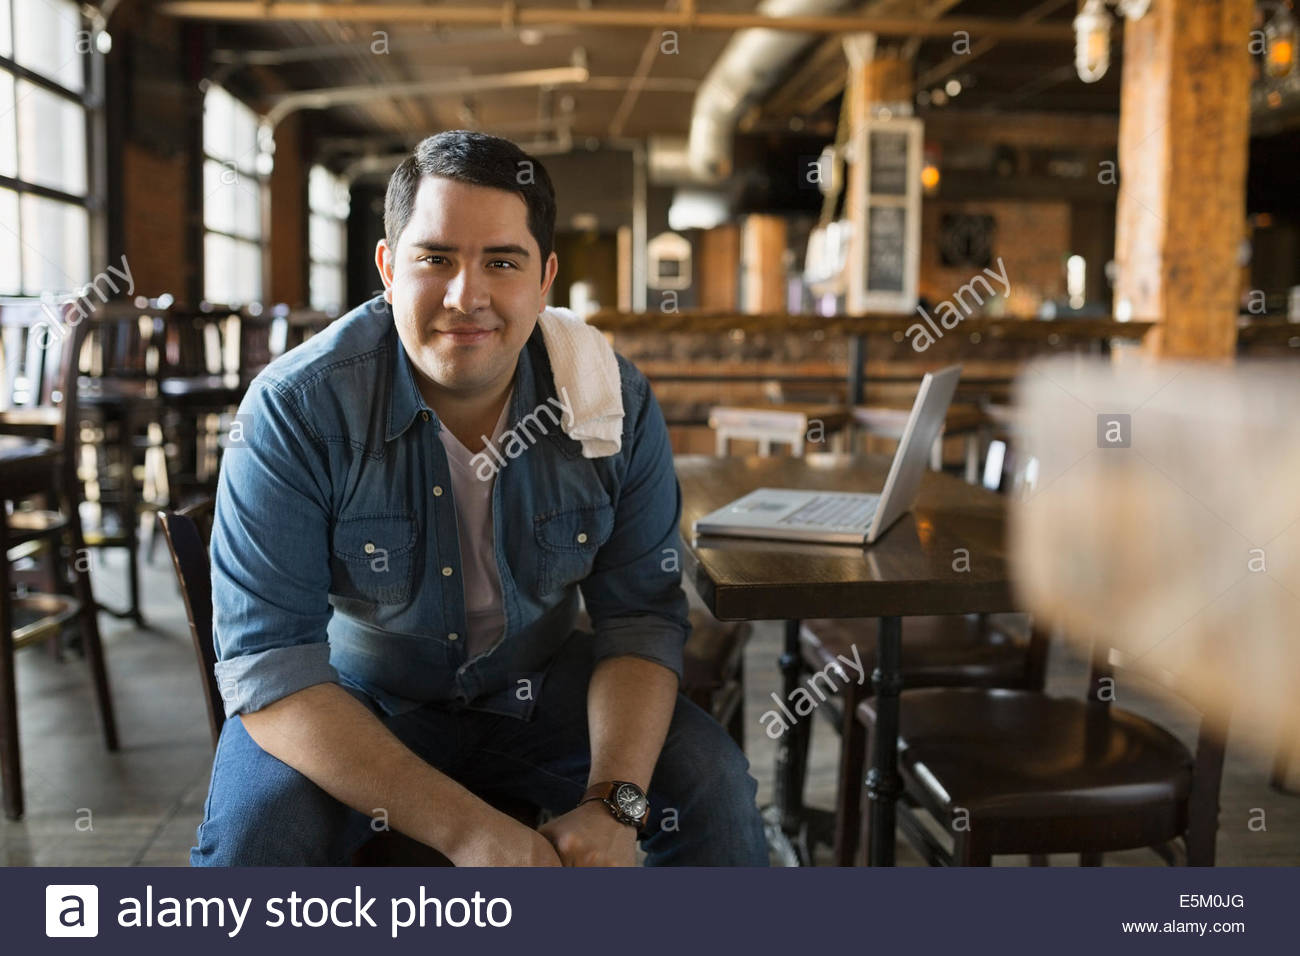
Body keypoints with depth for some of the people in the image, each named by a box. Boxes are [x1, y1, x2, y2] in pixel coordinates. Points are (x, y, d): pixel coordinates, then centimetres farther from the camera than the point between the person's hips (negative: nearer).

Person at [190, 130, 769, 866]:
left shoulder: (615, 400, -13)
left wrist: (613, 804, -27)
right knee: (255, 830, -29)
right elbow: (269, 660, -25)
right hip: (352, 698, -1)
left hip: (539, 687, 2)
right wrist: (467, 830, -33)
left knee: (716, 789, -17)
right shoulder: (293, 409, -22)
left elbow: (642, 616, -9)